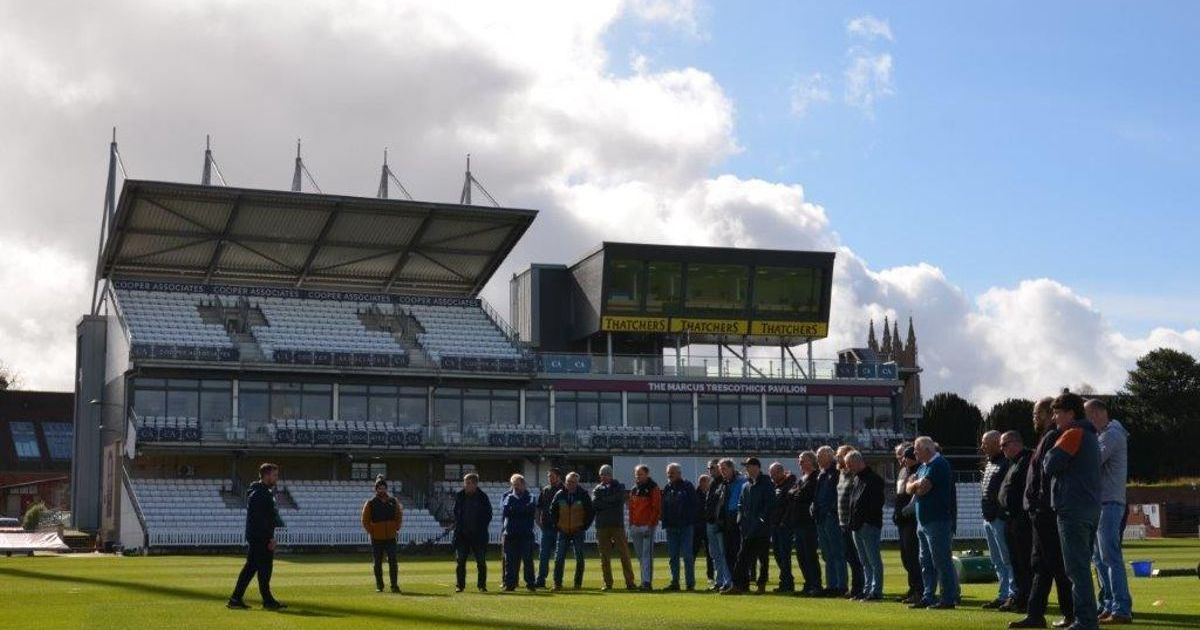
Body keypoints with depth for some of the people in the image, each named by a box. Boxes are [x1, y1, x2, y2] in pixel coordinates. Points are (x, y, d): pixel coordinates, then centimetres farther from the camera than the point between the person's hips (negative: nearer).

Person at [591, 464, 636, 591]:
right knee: (604, 557, 2)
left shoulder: (619, 487, 10)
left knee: (624, 554, -6)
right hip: (602, 526, 2)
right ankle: (607, 583, 8)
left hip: (617, 525, -2)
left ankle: (630, 582, -5)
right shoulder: (597, 489, 14)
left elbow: (619, 499, -10)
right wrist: (612, 501, -6)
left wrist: (604, 501, -5)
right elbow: (594, 504, -4)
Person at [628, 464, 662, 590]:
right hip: (635, 526, 7)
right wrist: (631, 525, 12)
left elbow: (656, 508, -9)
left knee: (647, 555, -11)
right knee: (640, 556, 8)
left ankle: (647, 582, -14)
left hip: (648, 526, -7)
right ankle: (645, 581, 12)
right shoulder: (634, 490, 16)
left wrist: (651, 525, -16)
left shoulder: (653, 488, -3)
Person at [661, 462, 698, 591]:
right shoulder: (667, 488, 14)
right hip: (671, 527, 5)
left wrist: (692, 522, -13)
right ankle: (674, 582, 12)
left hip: (686, 527, -5)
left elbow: (693, 506, -6)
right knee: (673, 557, 7)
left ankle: (690, 583, -1)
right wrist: (665, 523, 6)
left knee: (687, 556, -4)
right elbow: (664, 508, 16)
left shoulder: (687, 486, -1)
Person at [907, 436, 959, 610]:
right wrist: (918, 484, -8)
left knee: (942, 561, -7)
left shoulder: (938, 464, -13)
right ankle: (928, 597, 17)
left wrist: (915, 485, -1)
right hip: (923, 521, 10)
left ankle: (948, 599, -4)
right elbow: (909, 489, 12)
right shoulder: (923, 466, 17)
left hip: (937, 521, -10)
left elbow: (923, 488, -22)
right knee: (926, 562, 12)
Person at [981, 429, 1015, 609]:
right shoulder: (989, 463, 16)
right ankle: (1003, 595, 20)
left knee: (1007, 559, -7)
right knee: (997, 561, 14)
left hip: (1000, 518, -10)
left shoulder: (1006, 463, -15)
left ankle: (1013, 595, -4)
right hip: (989, 518, 10)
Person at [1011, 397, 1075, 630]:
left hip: (1046, 514, -11)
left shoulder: (1052, 438, -14)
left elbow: (1047, 476, -22)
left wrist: (1042, 508, -23)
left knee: (1055, 564, -5)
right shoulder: (1049, 438, 18)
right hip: (1043, 514, 11)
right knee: (1040, 564, 11)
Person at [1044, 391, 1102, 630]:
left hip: (1073, 510, -10)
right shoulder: (1090, 435, 19)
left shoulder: (1073, 434, -12)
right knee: (1082, 566, 15)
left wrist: (1052, 452, 4)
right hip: (1091, 509, 10)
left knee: (1077, 568, -8)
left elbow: (1050, 467, -14)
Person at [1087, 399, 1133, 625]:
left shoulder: (1111, 435, -11)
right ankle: (1108, 606, 15)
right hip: (1101, 503, 10)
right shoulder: (1105, 435, 21)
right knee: (1100, 559, 12)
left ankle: (1121, 610, -12)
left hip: (1109, 504, -10)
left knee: (1111, 558, -11)